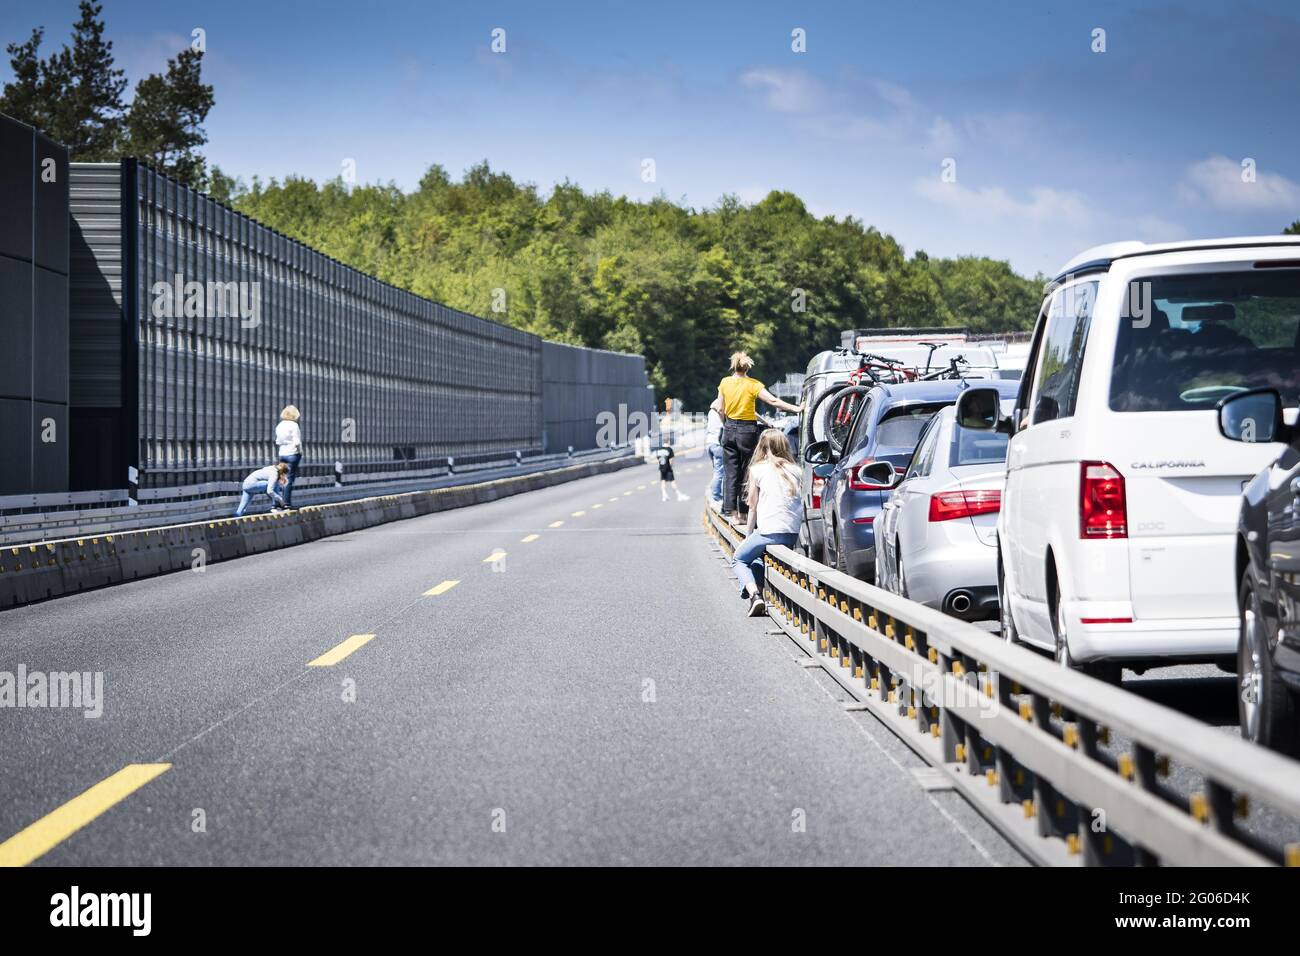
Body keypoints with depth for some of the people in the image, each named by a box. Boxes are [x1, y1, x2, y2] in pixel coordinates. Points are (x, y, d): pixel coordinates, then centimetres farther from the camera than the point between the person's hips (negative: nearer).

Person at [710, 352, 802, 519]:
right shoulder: (753, 385, -10)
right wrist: (796, 409, -18)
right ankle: (743, 512, 5)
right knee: (746, 472, 4)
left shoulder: (725, 382, 0)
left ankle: (730, 510, 2)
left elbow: (720, 409, 5)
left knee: (730, 472, 6)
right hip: (747, 430, -3)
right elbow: (773, 401, -19)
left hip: (730, 429, 3)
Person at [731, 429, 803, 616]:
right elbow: (801, 504, 7)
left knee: (739, 560, 18)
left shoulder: (758, 469, 2)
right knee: (757, 557, 30)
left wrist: (748, 536, 19)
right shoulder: (795, 470, 12)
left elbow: (753, 508, 7)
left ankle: (754, 595, -6)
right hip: (794, 533, 5)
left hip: (770, 530, -5)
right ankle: (759, 592, 11)